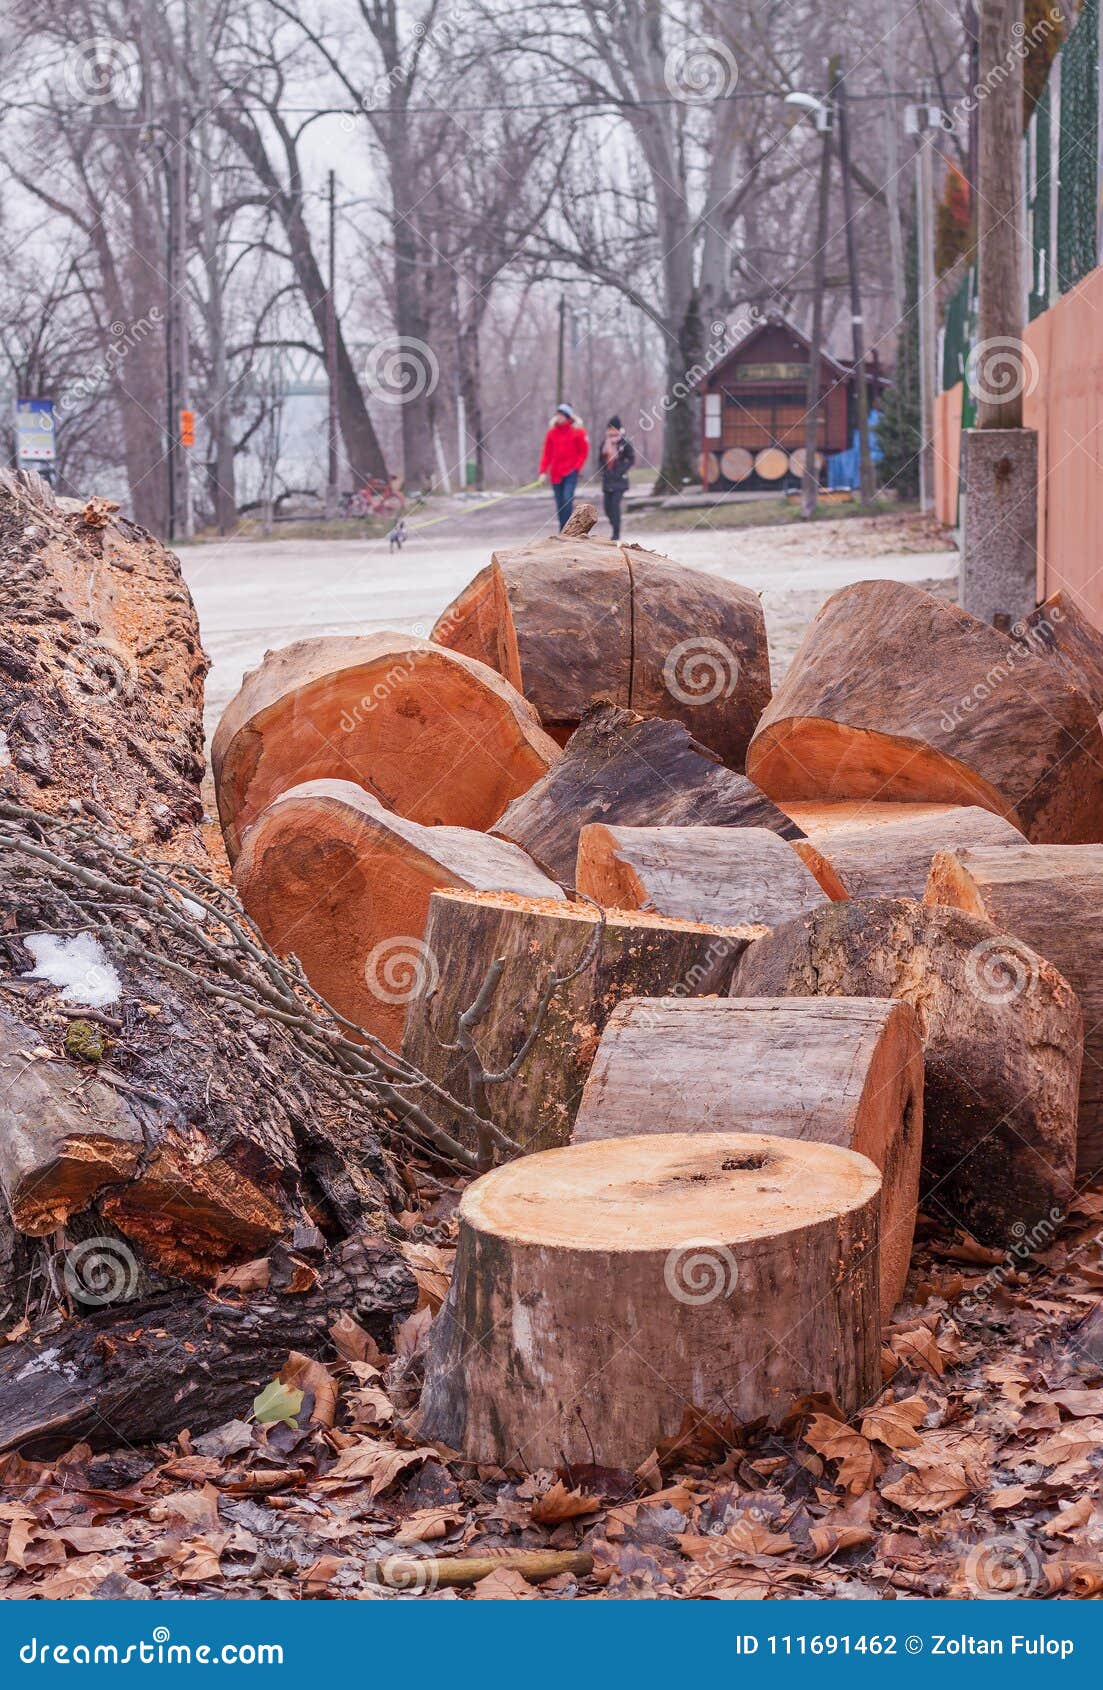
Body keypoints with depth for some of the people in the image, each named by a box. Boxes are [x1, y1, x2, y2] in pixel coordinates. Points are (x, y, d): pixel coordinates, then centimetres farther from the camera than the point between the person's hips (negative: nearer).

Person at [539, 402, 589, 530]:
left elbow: (584, 452, 2)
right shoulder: (552, 432, 7)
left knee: (568, 498, -19)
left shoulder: (577, 431, -1)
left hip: (571, 472, -4)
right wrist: (543, 471, 0)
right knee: (559, 503, 6)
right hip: (555, 473, 4)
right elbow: (546, 453, 8)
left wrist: (576, 467, -8)